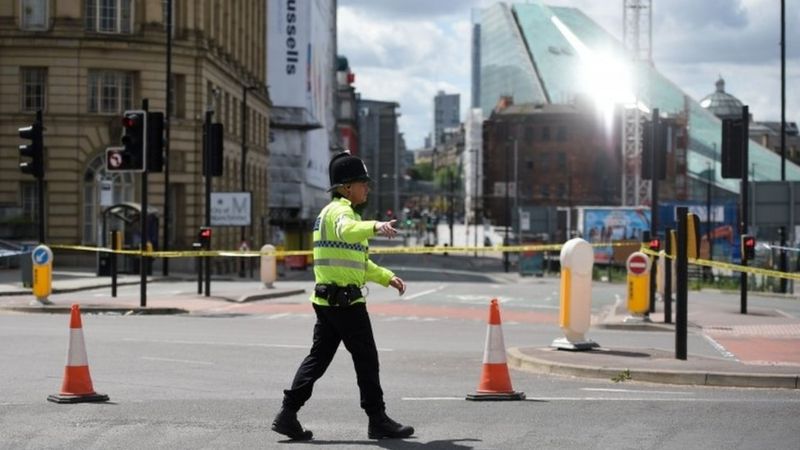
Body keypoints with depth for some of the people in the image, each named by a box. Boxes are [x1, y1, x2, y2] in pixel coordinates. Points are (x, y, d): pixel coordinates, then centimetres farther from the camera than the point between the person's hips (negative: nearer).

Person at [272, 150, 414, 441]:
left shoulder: (334, 212, 22)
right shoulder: (340, 210, -10)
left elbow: (359, 261, 29)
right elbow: (347, 231, -38)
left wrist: (387, 277, 23)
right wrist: (375, 227, -54)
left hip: (326, 300, 10)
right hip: (345, 300, -10)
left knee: (319, 357, 9)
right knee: (366, 358, -1)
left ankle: (288, 414, 4)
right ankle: (378, 420, 5)